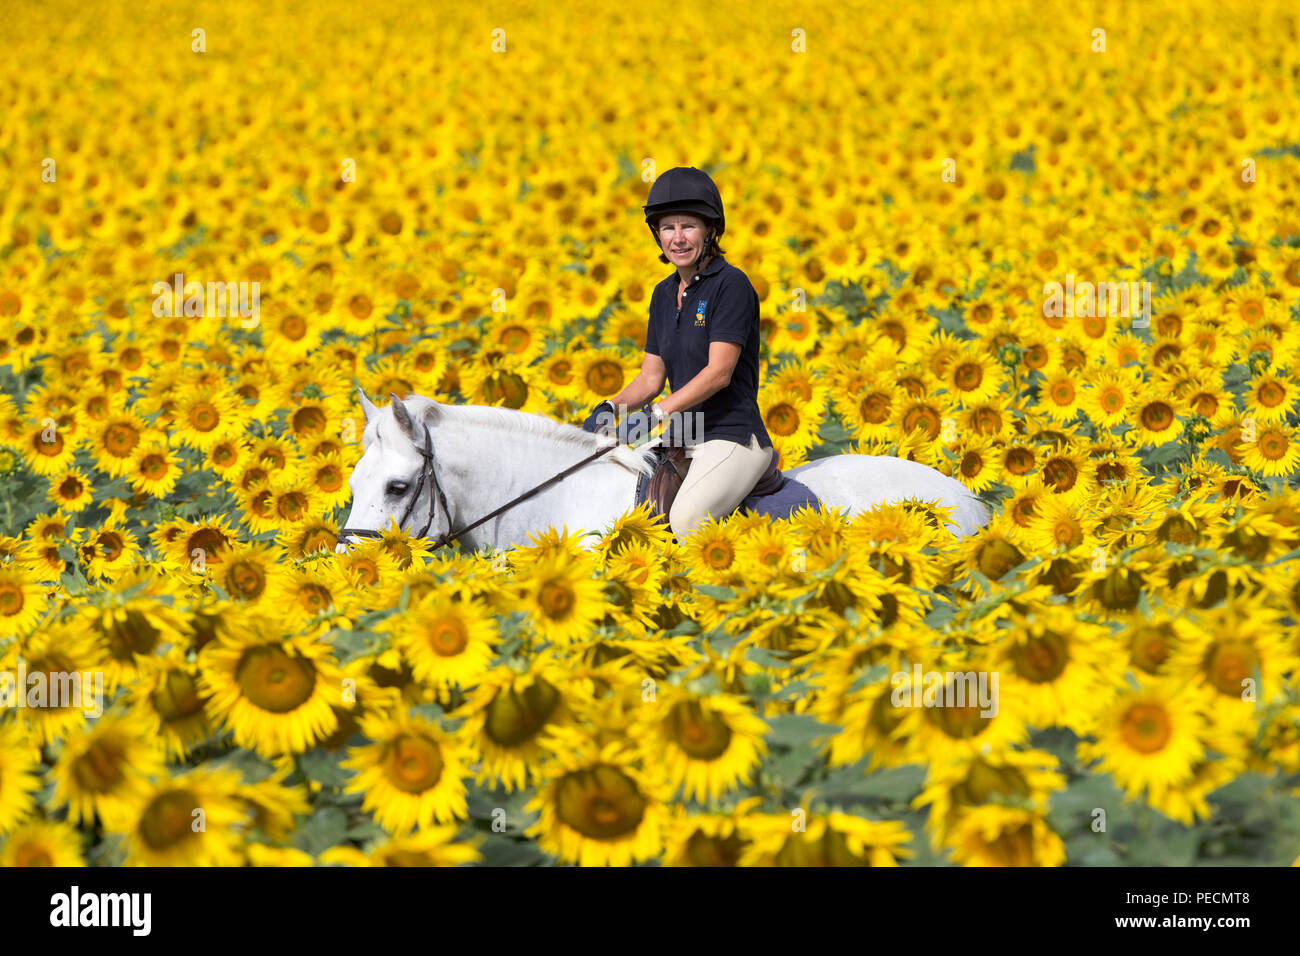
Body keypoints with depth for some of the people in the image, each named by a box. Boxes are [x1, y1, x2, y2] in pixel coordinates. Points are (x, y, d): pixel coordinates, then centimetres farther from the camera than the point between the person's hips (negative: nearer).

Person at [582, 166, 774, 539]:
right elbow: (651, 376, 15)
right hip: (681, 439, 8)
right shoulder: (664, 294, 14)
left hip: (732, 437, -8)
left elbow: (719, 372, -18)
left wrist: (655, 413, -23)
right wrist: (612, 406, -5)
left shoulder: (731, 285, -10)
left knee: (686, 518, -31)